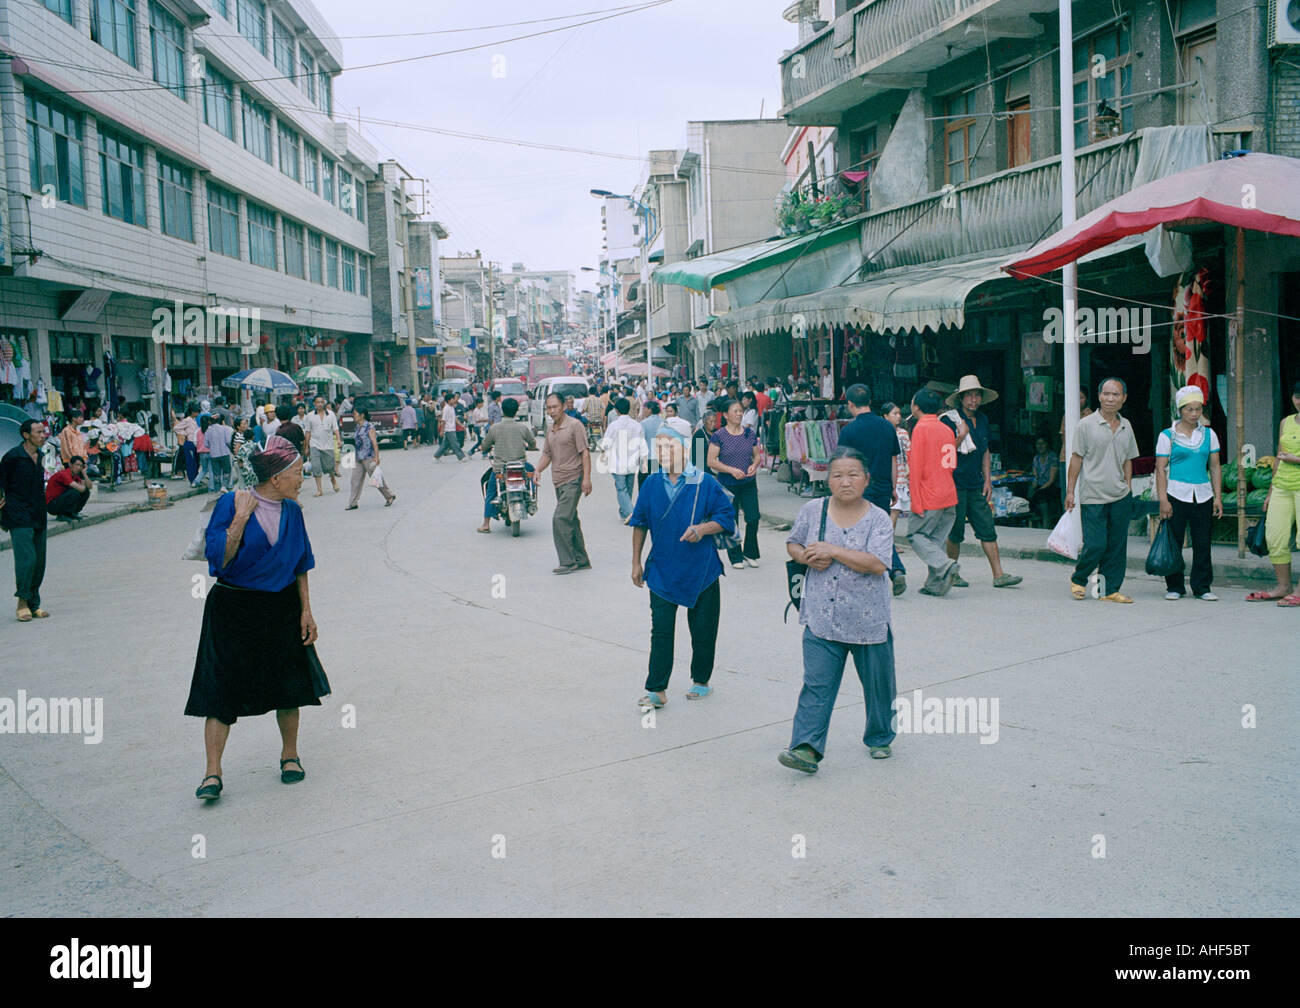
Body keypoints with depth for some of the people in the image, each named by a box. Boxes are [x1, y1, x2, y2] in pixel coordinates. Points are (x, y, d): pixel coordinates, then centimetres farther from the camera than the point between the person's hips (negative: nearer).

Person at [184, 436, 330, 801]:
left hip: (282, 609, 4)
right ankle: (213, 773, 4)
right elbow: (219, 559, -19)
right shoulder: (230, 504, -12)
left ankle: (289, 754, 30)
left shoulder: (292, 511, 2)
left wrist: (306, 611, 6)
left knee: (290, 686, 10)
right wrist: (240, 519, -24)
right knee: (222, 689, -4)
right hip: (234, 610, -4)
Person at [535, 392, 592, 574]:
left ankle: (568, 562, -9)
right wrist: (538, 470, 4)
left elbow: (585, 453, -11)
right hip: (558, 482, 8)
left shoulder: (574, 425, -9)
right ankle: (581, 560, 20)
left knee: (561, 519, -15)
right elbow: (547, 453, 22)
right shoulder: (551, 429, 14)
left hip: (573, 480, -8)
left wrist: (586, 478, -18)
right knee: (571, 521, 12)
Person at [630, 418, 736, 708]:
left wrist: (703, 528, -22)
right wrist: (636, 562, 9)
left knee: (703, 630, 9)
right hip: (662, 571, 2)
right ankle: (657, 689, 6)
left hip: (701, 571, -1)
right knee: (661, 629, 0)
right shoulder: (652, 484, 1)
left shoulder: (704, 483, -8)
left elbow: (727, 516, -3)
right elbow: (640, 523, 10)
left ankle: (701, 681, 28)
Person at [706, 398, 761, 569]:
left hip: (749, 484, 3)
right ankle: (735, 557, 18)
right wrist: (731, 470, -20)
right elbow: (711, 461, -10)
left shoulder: (750, 433, 5)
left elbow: (757, 455, 12)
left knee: (753, 518, -3)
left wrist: (754, 465, -10)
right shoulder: (719, 436, -7)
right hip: (728, 485, -3)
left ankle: (750, 553, 17)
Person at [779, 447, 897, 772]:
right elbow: (792, 545, 14)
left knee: (878, 685, 14)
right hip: (822, 619, 1)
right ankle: (807, 748, -7)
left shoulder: (879, 519, -7)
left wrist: (831, 551, -20)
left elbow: (877, 563, -19)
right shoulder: (812, 511, 1)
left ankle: (880, 739, 36)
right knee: (816, 685, -6)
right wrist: (807, 558, -9)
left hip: (869, 621, 0)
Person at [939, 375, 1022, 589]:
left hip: (976, 485, 6)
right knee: (955, 532, 0)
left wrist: (988, 480, 15)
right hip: (955, 484, -6)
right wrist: (961, 436, -19)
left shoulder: (983, 420, 13)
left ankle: (998, 575, 2)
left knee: (988, 529, 2)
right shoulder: (950, 420, -8)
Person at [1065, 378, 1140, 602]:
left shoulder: (1126, 426, 12)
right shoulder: (1086, 425, -3)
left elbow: (1127, 460, 19)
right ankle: (1078, 579, 17)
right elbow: (1076, 458, -2)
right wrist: (1070, 491, -5)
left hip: (1120, 498, 5)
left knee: (1117, 546, 4)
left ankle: (1111, 590, 13)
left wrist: (1128, 489, 14)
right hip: (1093, 497, -5)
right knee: (1095, 544, -7)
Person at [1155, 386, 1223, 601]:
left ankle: (1202, 587, 13)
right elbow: (1161, 469, -3)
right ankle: (1174, 587, 10)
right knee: (1174, 542, -1)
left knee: (1202, 543, 3)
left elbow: (1215, 467, 12)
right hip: (1176, 494, -3)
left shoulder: (1209, 434, 10)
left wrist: (1218, 497, 6)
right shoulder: (1167, 436, 0)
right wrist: (1163, 500, -10)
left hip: (1203, 495, 3)